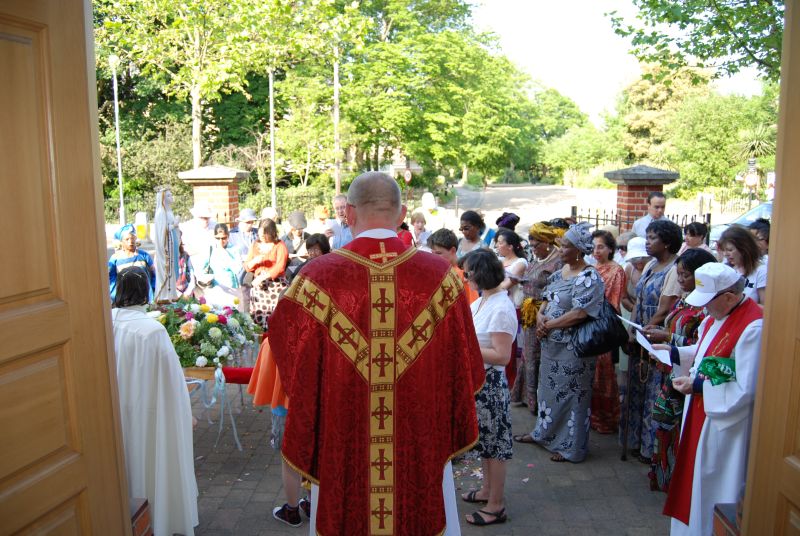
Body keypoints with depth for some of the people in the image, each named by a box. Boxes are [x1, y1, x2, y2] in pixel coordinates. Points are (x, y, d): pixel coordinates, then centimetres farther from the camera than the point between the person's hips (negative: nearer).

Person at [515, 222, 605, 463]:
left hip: (573, 347, -8)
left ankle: (571, 446, 19)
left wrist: (549, 325, -15)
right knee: (549, 388, 20)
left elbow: (579, 313, -24)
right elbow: (547, 298, 15)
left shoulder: (589, 277, -17)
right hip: (551, 343, 8)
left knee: (571, 395, 4)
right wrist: (540, 316, -6)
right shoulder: (561, 271, 9)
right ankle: (545, 432, 38)